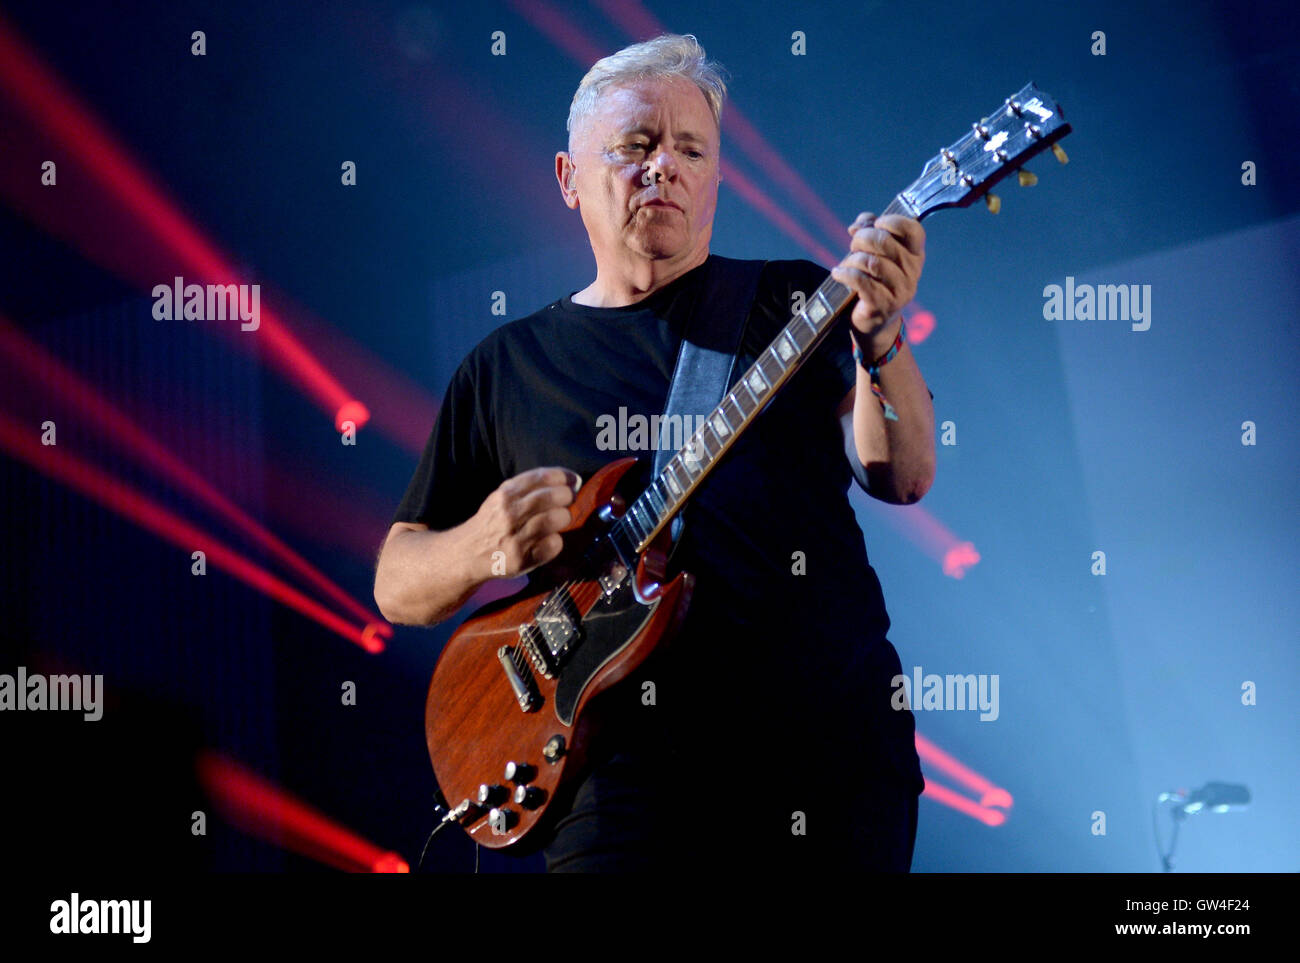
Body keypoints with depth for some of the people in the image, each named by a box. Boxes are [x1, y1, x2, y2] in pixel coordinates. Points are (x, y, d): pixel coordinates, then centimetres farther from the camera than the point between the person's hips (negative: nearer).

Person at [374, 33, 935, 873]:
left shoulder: (792, 301, 10)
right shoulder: (507, 366, 12)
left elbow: (901, 478, -3)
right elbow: (397, 585, 12)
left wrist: (879, 334, -20)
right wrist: (484, 545, -9)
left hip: (835, 737, 0)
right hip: (633, 766, 0)